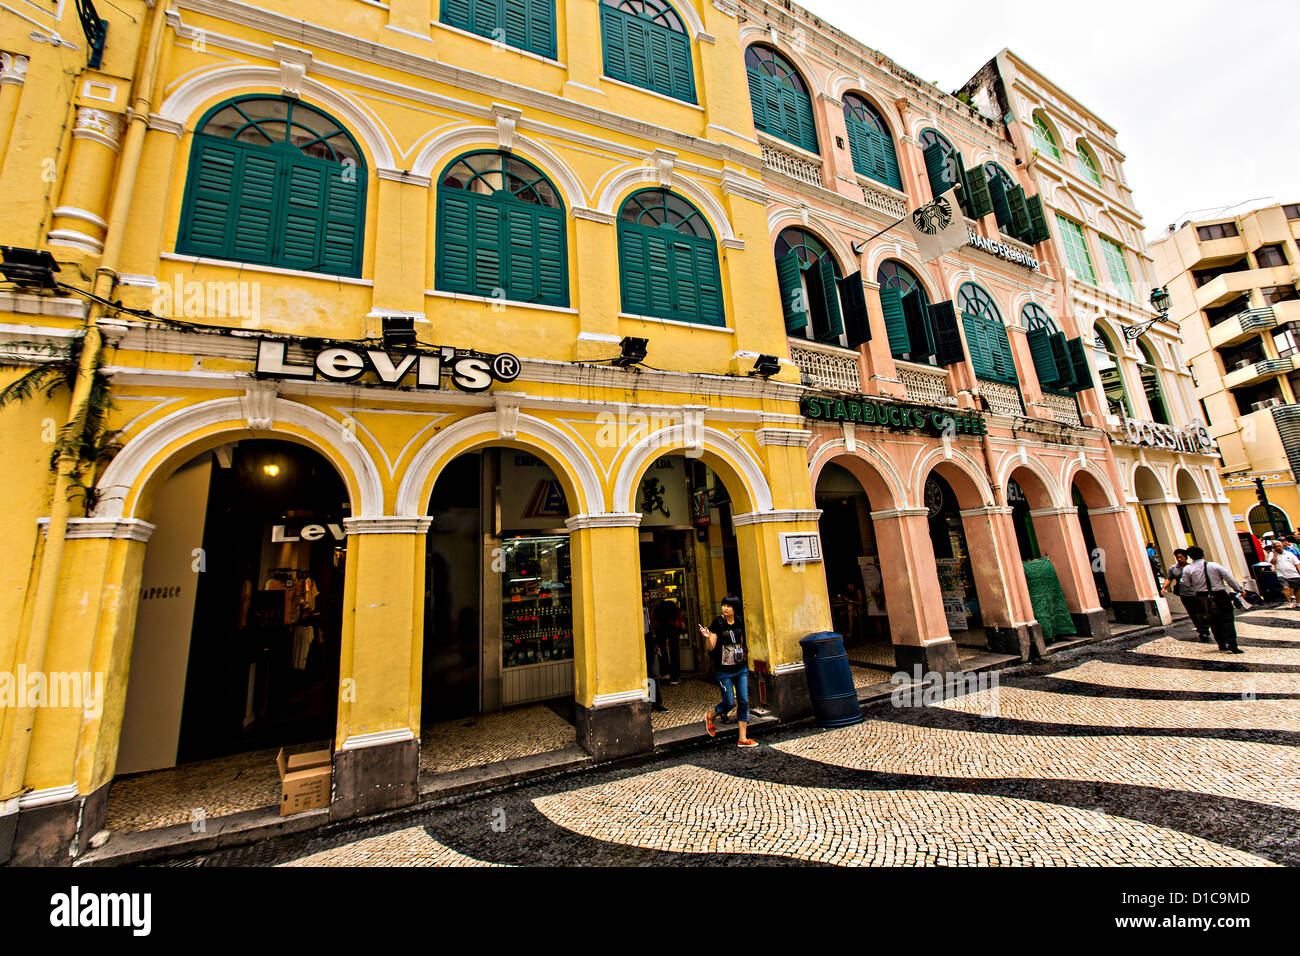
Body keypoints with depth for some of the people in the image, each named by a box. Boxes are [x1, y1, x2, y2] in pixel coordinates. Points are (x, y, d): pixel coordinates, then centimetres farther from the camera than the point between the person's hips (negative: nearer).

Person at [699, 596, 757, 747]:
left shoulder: (739, 622, 3)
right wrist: (707, 637, -33)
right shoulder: (718, 623, -11)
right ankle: (709, 717, 30)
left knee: (743, 702, 5)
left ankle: (743, 739, 16)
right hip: (724, 671, -5)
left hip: (741, 669, 5)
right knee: (729, 702, 0)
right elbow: (711, 647, -15)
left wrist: (743, 652, 9)